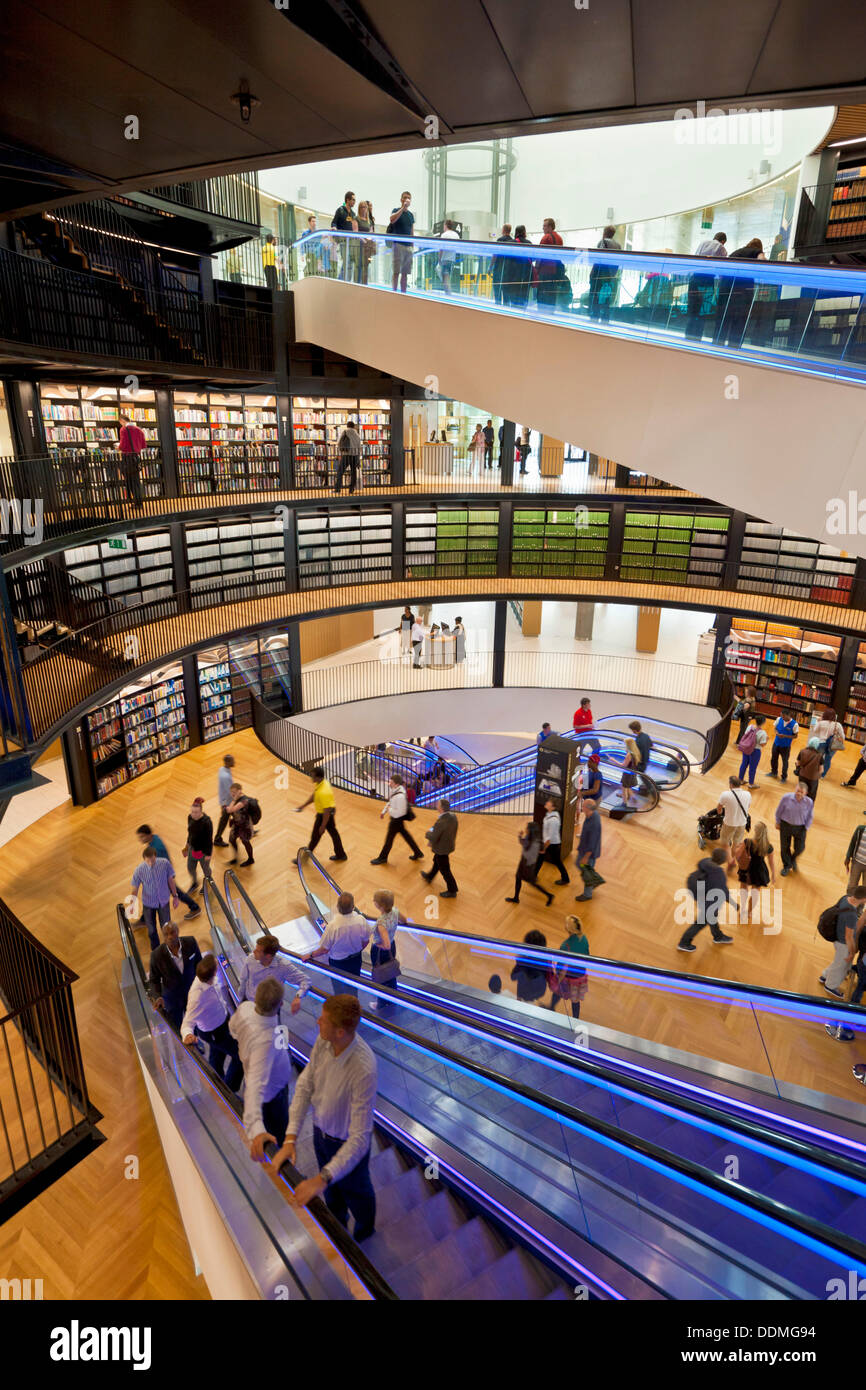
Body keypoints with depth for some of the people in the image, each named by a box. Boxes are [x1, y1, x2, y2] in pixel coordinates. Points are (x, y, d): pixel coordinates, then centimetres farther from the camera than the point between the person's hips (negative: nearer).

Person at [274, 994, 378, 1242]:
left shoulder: (364, 1070, -43)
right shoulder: (323, 1041, -25)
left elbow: (360, 1136, -38)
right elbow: (305, 1085, -15)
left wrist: (322, 1179, -40)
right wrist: (290, 1138, -20)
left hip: (347, 1142, -5)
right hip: (320, 1129, 5)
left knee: (354, 1189, 27)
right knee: (331, 1187, 33)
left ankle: (364, 1230, 60)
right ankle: (338, 1221, 66)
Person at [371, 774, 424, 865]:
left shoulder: (400, 796, -36)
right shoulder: (393, 789, -8)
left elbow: (400, 812, -30)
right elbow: (390, 801, 11)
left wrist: (390, 809, -19)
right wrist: (383, 811, 8)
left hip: (397, 819, -9)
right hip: (394, 817, 9)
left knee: (389, 838, 11)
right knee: (404, 834, 23)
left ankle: (382, 858, 34)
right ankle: (418, 853, 38)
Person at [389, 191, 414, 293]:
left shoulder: (411, 214, 17)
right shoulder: (396, 210, 2)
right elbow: (392, 219, -21)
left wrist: (413, 246, 15)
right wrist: (403, 208, -19)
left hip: (408, 246, 6)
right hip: (398, 244, -5)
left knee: (405, 273, 6)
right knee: (396, 272, -9)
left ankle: (403, 293, 9)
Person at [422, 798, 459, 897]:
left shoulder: (441, 822, -37)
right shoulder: (453, 816, -11)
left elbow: (433, 838, -31)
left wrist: (429, 832, -9)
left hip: (441, 848, -9)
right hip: (449, 844, 9)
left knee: (444, 870, 10)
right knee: (437, 862, 31)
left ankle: (452, 891, 25)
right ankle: (429, 877, 56)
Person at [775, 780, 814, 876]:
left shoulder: (809, 802, -21)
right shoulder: (786, 797, -22)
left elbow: (810, 817, -4)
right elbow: (779, 811, -5)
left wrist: (805, 828, -1)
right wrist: (777, 822, 4)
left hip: (800, 828, 0)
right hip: (785, 825, 0)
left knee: (799, 848, 9)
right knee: (785, 847, 14)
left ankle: (793, 859, 46)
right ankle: (787, 866, 40)